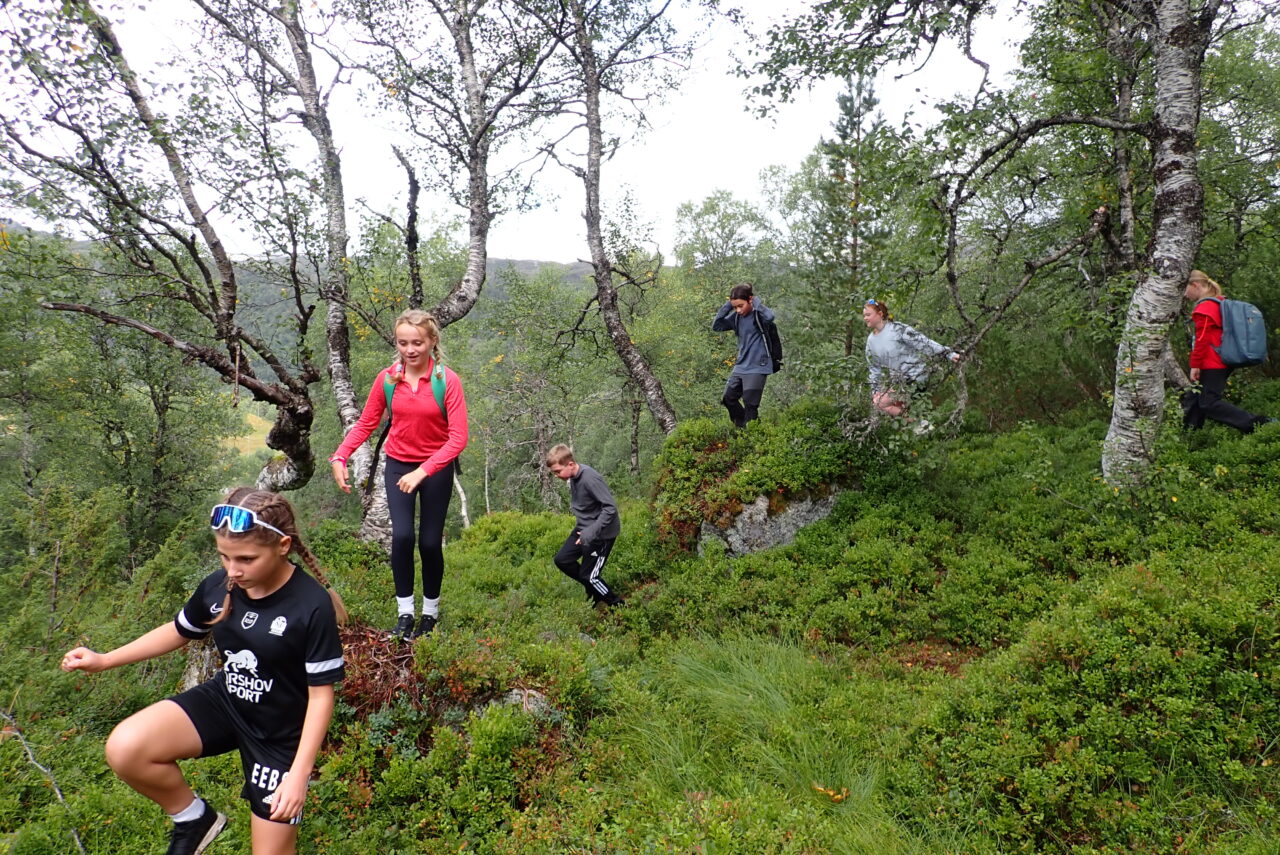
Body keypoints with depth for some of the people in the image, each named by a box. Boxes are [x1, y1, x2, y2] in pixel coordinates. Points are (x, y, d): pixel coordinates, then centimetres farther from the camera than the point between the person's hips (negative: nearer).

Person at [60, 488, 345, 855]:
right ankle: (194, 819, 6)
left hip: (281, 732, -4)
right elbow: (179, 631, 12)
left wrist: (298, 774, -22)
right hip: (222, 702, 4)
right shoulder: (217, 586, -10)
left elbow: (321, 694, -20)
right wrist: (104, 660, 8)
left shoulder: (312, 606, -26)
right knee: (124, 749, -20)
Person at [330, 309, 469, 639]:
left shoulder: (447, 381, -18)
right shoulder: (386, 379, -9)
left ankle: (431, 610, 26)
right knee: (401, 535, -12)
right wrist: (339, 457, -16)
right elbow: (365, 423, -1)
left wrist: (422, 472, -31)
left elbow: (458, 438, -23)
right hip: (398, 465, 2)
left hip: (436, 468, -2)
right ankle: (404, 612, 5)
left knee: (430, 542, 3)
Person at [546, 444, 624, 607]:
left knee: (589, 575, -4)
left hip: (602, 531, -9)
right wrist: (582, 527, 9)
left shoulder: (589, 478, -28)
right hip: (584, 527, 9)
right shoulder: (573, 477, 0)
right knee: (562, 560, 7)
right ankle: (594, 590, 25)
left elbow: (610, 507, -29)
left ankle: (619, 606, 15)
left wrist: (591, 532, -32)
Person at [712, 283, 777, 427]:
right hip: (740, 366, 7)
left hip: (757, 367, -7)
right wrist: (727, 306, -4)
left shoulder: (759, 314, -12)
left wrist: (756, 302, -19)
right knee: (728, 398, 10)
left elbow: (770, 316, -34)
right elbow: (716, 326, 4)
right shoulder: (736, 316, 6)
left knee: (750, 405, -4)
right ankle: (742, 427, 27)